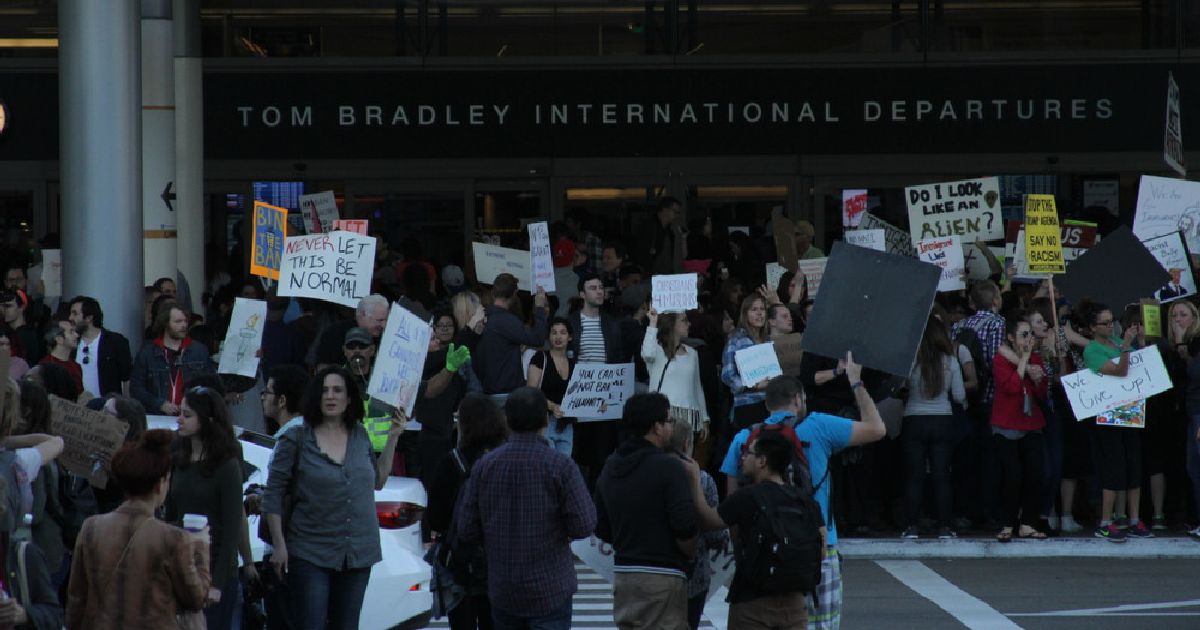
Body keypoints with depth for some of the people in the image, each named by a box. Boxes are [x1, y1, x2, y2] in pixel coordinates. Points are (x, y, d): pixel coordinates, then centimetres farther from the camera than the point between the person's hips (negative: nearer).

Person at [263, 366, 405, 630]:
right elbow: (273, 495, -2)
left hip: (357, 555, 4)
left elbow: (378, 481, 20)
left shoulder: (360, 436, 9)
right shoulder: (296, 440, -4)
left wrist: (392, 439, 13)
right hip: (310, 555, -4)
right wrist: (279, 545, -8)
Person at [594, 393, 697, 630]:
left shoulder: (610, 468, 11)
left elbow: (601, 530, 15)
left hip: (622, 573, 7)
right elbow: (685, 527, -18)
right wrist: (689, 555, 0)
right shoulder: (668, 467, -12)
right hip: (662, 575, -7)